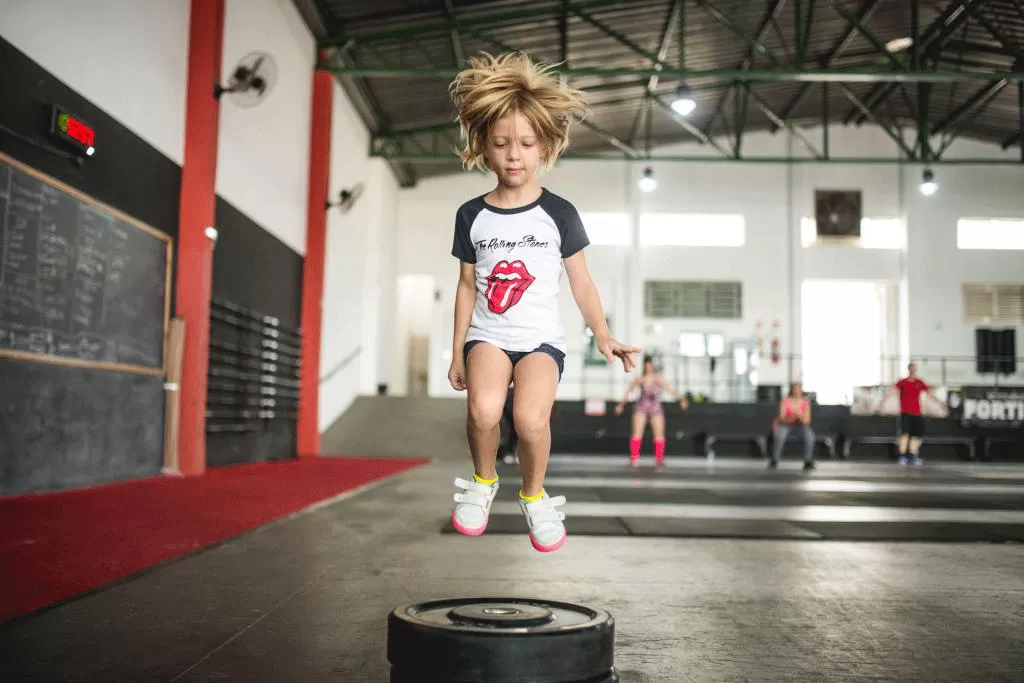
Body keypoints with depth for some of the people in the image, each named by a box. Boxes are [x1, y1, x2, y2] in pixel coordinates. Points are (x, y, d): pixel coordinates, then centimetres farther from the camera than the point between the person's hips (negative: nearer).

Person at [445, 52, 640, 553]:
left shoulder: (559, 214, 0)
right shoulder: (471, 216, 4)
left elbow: (580, 281, 6)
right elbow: (467, 286, 10)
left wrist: (603, 336, -1)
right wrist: (457, 352, 12)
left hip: (541, 337, -1)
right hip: (487, 334, 1)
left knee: (531, 419, -27)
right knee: (483, 409, -29)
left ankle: (534, 494, 5)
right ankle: (483, 481, 3)